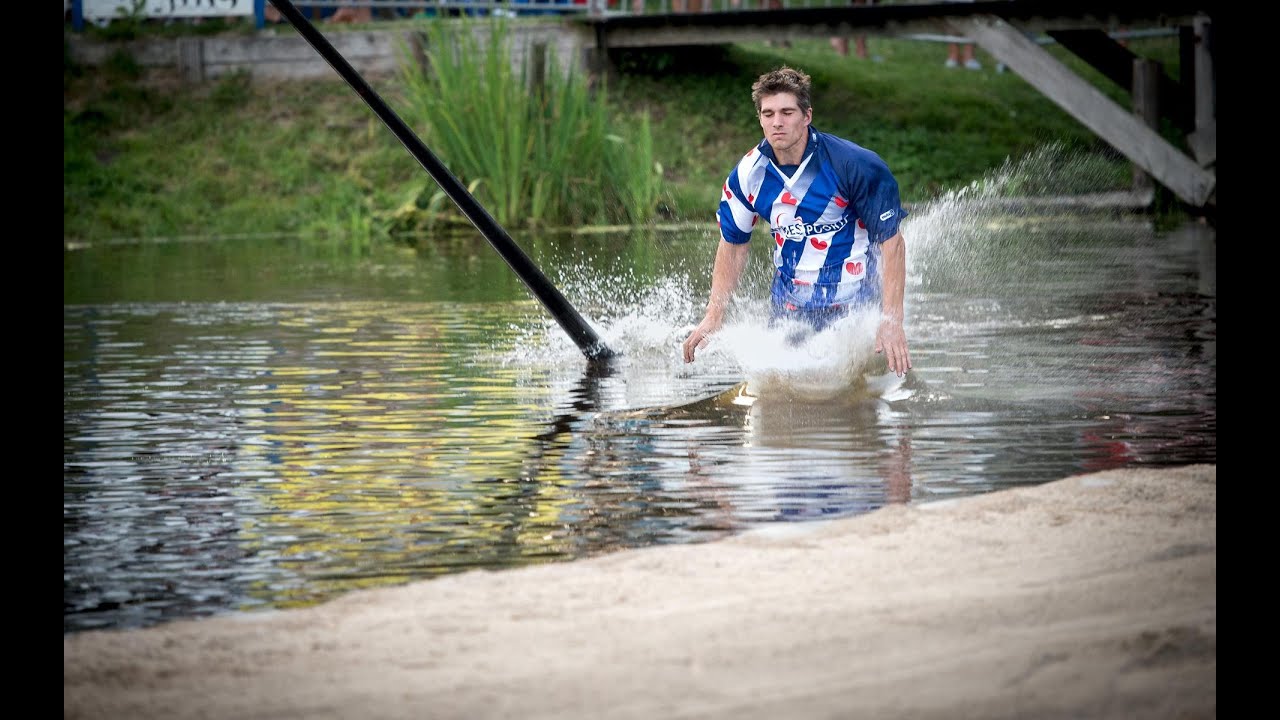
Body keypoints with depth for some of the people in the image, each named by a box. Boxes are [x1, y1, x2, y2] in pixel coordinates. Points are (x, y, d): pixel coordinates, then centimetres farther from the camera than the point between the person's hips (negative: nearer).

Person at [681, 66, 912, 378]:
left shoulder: (856, 166, -18)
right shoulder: (748, 174, -6)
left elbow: (892, 243, -15)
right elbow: (732, 245, 9)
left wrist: (892, 320, -22)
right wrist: (713, 317, 5)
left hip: (853, 305, -4)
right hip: (788, 307, 4)